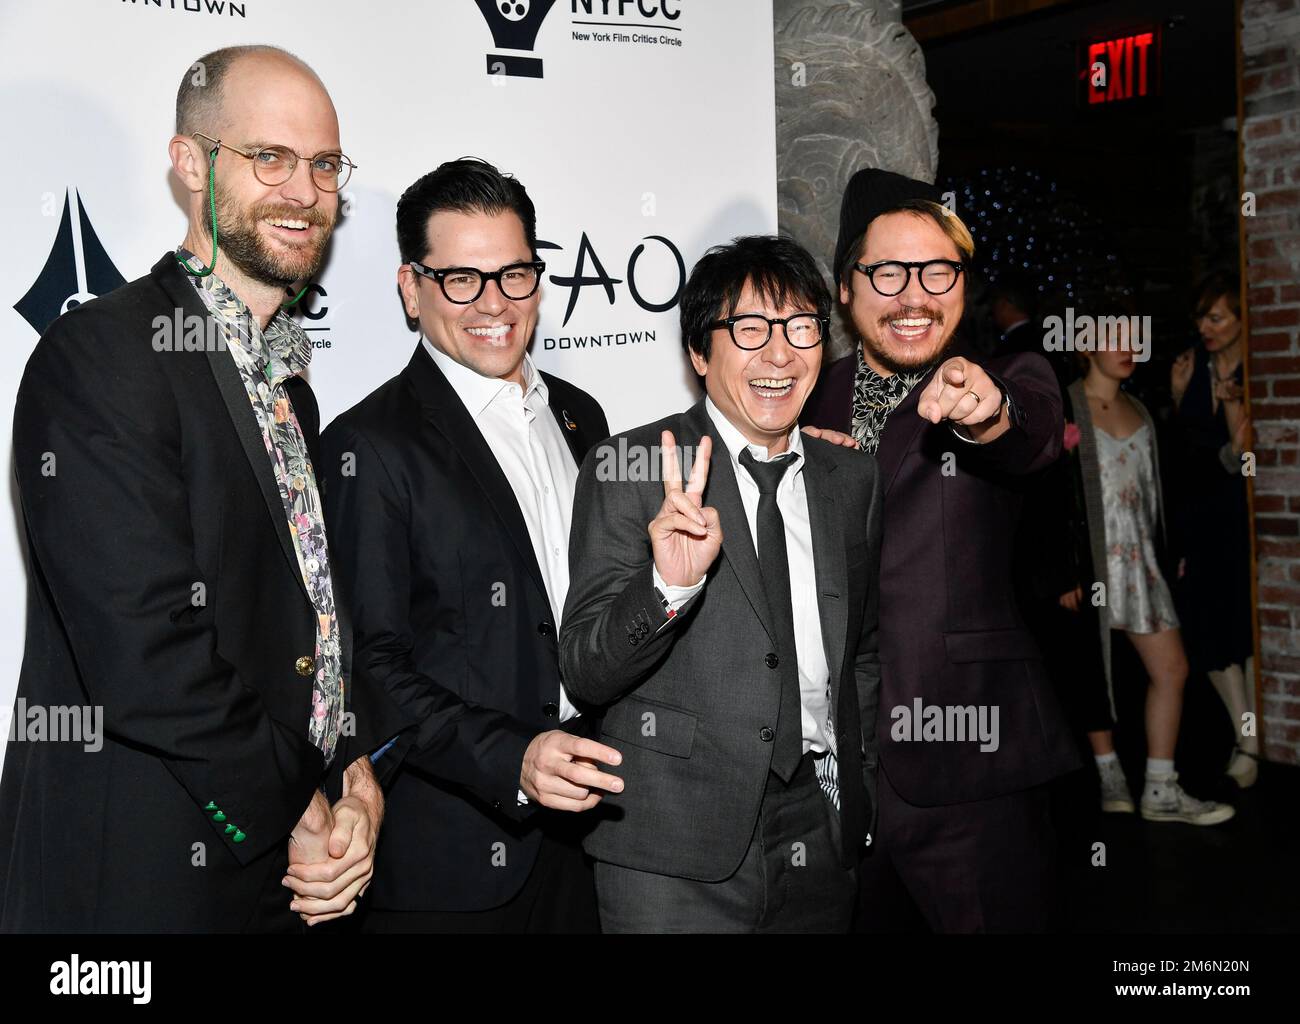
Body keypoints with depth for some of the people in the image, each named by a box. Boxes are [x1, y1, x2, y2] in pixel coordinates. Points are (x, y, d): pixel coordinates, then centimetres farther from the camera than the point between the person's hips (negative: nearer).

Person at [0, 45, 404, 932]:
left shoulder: (285, 377, 12)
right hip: (141, 883, -7)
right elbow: (146, 657, -22)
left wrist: (359, 770, -2)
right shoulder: (98, 356, -16)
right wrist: (297, 809, -12)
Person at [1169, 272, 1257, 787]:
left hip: (1242, 513, -5)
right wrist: (1179, 394, 4)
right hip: (1198, 512, 5)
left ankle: (1251, 740, 10)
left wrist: (1234, 404, -21)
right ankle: (1248, 738, 10)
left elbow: (1244, 455, -11)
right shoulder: (1192, 365, 6)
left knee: (1247, 625, 0)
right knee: (1209, 629, 2)